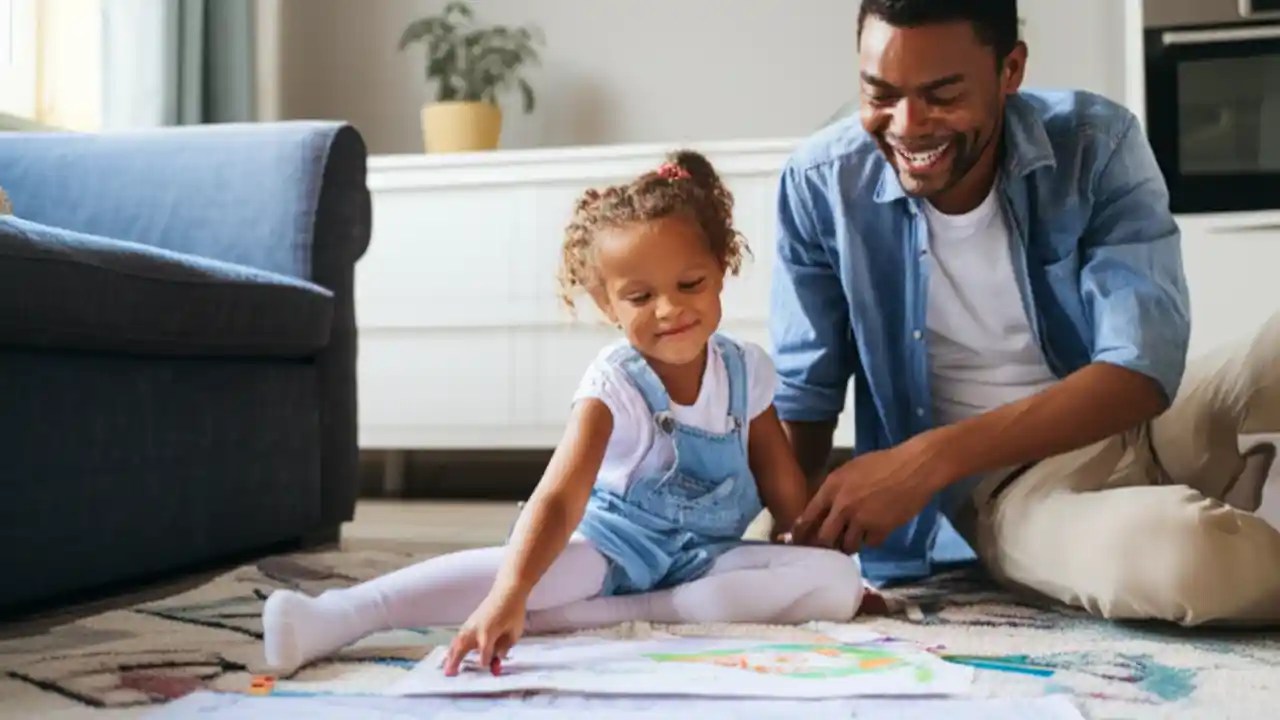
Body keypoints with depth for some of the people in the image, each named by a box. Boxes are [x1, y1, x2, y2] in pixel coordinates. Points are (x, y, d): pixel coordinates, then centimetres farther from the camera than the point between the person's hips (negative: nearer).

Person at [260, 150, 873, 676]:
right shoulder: (612, 385, -17)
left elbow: (783, 483, 10)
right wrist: (508, 596, -48)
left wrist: (831, 562, 10)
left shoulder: (746, 371, -3)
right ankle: (329, 619, -45)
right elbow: (558, 499, -31)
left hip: (709, 558, 4)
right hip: (612, 547, -4)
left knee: (838, 582, -23)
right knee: (499, 569, -33)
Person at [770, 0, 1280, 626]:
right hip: (1004, 479, -2)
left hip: (1145, 414, 2)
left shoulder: (1097, 144, -12)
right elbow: (803, 391, -3)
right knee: (1183, 556, -36)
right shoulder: (821, 184, -11)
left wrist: (930, 457, -33)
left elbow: (1143, 369, -21)